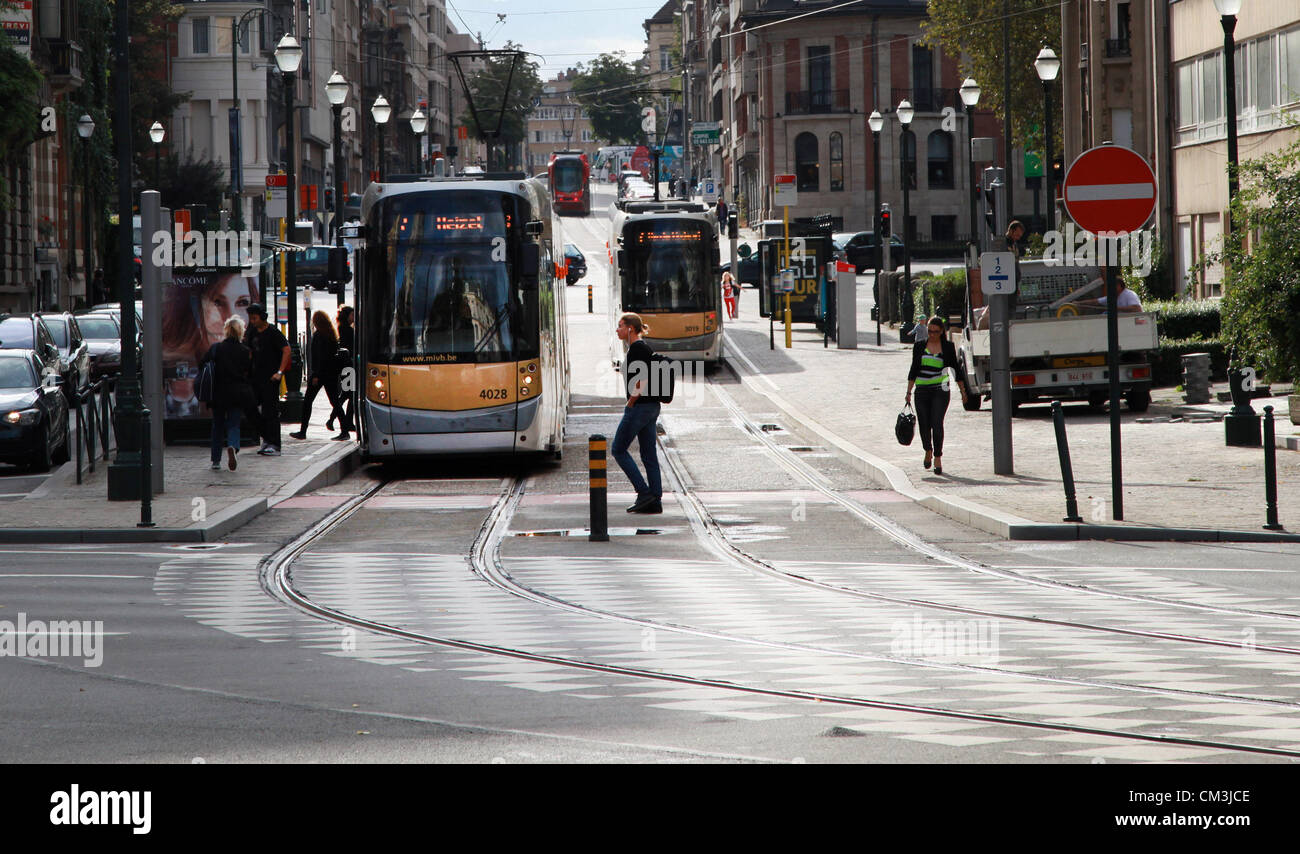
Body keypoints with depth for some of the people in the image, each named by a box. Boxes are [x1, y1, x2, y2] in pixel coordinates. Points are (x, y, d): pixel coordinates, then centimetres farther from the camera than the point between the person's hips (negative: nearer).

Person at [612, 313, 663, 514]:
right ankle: (655, 501, 8)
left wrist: (631, 403, -13)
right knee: (649, 454, 9)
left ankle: (644, 493, -5)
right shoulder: (645, 348, 14)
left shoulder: (636, 349, -15)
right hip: (652, 406, 10)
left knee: (618, 450, 0)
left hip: (639, 407, -10)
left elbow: (643, 379, -22)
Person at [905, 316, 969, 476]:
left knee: (937, 424, -14)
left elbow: (956, 369, 11)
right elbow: (914, 370, 9)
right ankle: (928, 451, 32)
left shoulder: (948, 347, 4)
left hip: (940, 391, -2)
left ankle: (938, 458, -9)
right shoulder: (920, 346, 7)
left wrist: (963, 391, 12)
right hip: (922, 391, 2)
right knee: (924, 425, 4)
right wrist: (909, 392, 4)